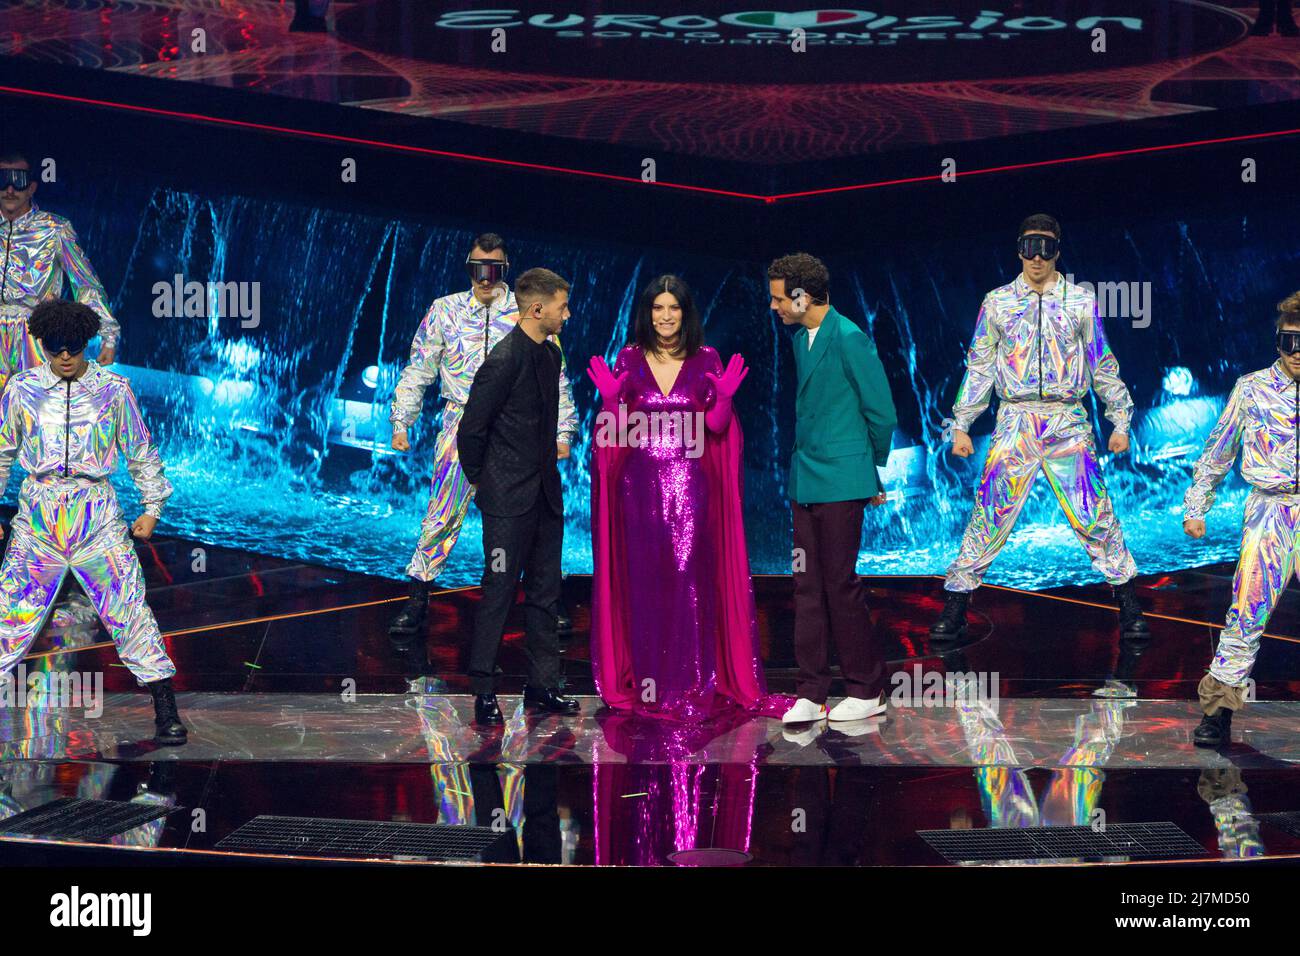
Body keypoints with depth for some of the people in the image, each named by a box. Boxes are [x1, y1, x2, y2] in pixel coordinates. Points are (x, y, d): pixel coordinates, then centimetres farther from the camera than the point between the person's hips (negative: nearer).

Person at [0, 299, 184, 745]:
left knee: (129, 609, -4)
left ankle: (166, 711, 1)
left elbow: (141, 453, 13)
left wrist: (152, 508, 9)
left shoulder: (113, 390, 4)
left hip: (98, 515, -1)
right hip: (38, 514, 1)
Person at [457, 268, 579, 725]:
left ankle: (542, 686, 19)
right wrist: (479, 481, -2)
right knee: (499, 591, -2)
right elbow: (471, 429, -13)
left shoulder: (551, 354, 10)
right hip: (509, 499, -8)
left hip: (545, 494, 8)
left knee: (545, 592, 11)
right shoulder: (504, 359, -17)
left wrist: (548, 475, 16)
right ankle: (484, 691, 6)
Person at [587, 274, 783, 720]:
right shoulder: (630, 359, 5)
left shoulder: (705, 360, 3)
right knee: (643, 579, 3)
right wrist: (610, 396, -14)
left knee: (690, 577, -5)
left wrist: (725, 396, -16)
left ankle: (694, 680, 2)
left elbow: (716, 426, 2)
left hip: (690, 483, -1)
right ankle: (647, 680, 12)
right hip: (641, 482, 1)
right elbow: (618, 427, 4)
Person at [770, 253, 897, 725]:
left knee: (840, 584, -2)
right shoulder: (801, 340, 13)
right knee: (808, 586, 7)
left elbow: (882, 413, -10)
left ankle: (867, 691, 10)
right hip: (806, 483, 8)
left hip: (840, 484, -8)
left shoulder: (848, 339, -14)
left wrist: (873, 473, 1)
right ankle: (811, 693, 12)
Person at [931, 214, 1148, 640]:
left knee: (1095, 516, -4)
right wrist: (961, 425, 7)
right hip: (1015, 422, 0)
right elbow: (979, 367, 11)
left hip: (1069, 423, 0)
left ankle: (1128, 605, 8)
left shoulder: (1080, 301, 7)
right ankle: (955, 606, 7)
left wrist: (1120, 421, 9)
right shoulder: (998, 302, 8)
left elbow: (1102, 366, 12)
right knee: (989, 516, -2)